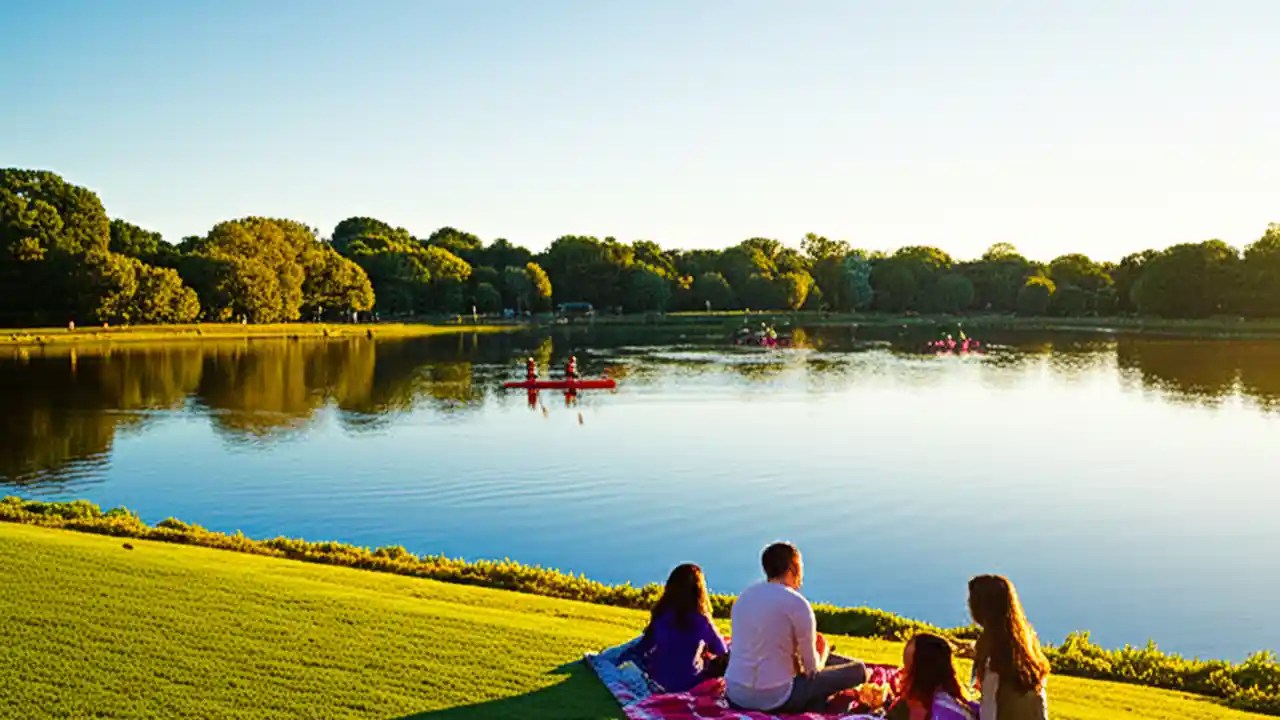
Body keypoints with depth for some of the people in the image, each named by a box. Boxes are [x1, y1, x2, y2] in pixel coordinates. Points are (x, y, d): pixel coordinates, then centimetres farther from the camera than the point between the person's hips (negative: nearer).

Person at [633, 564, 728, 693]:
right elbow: (722, 652, 0)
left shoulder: (660, 616, -8)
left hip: (659, 681, 4)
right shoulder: (701, 620, -16)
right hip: (689, 684, -4)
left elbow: (642, 650, 1)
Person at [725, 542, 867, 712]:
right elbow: (812, 668, -5)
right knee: (857, 669, 4)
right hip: (773, 699, -7)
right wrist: (823, 650, 16)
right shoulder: (797, 603, -12)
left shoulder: (745, 595, 9)